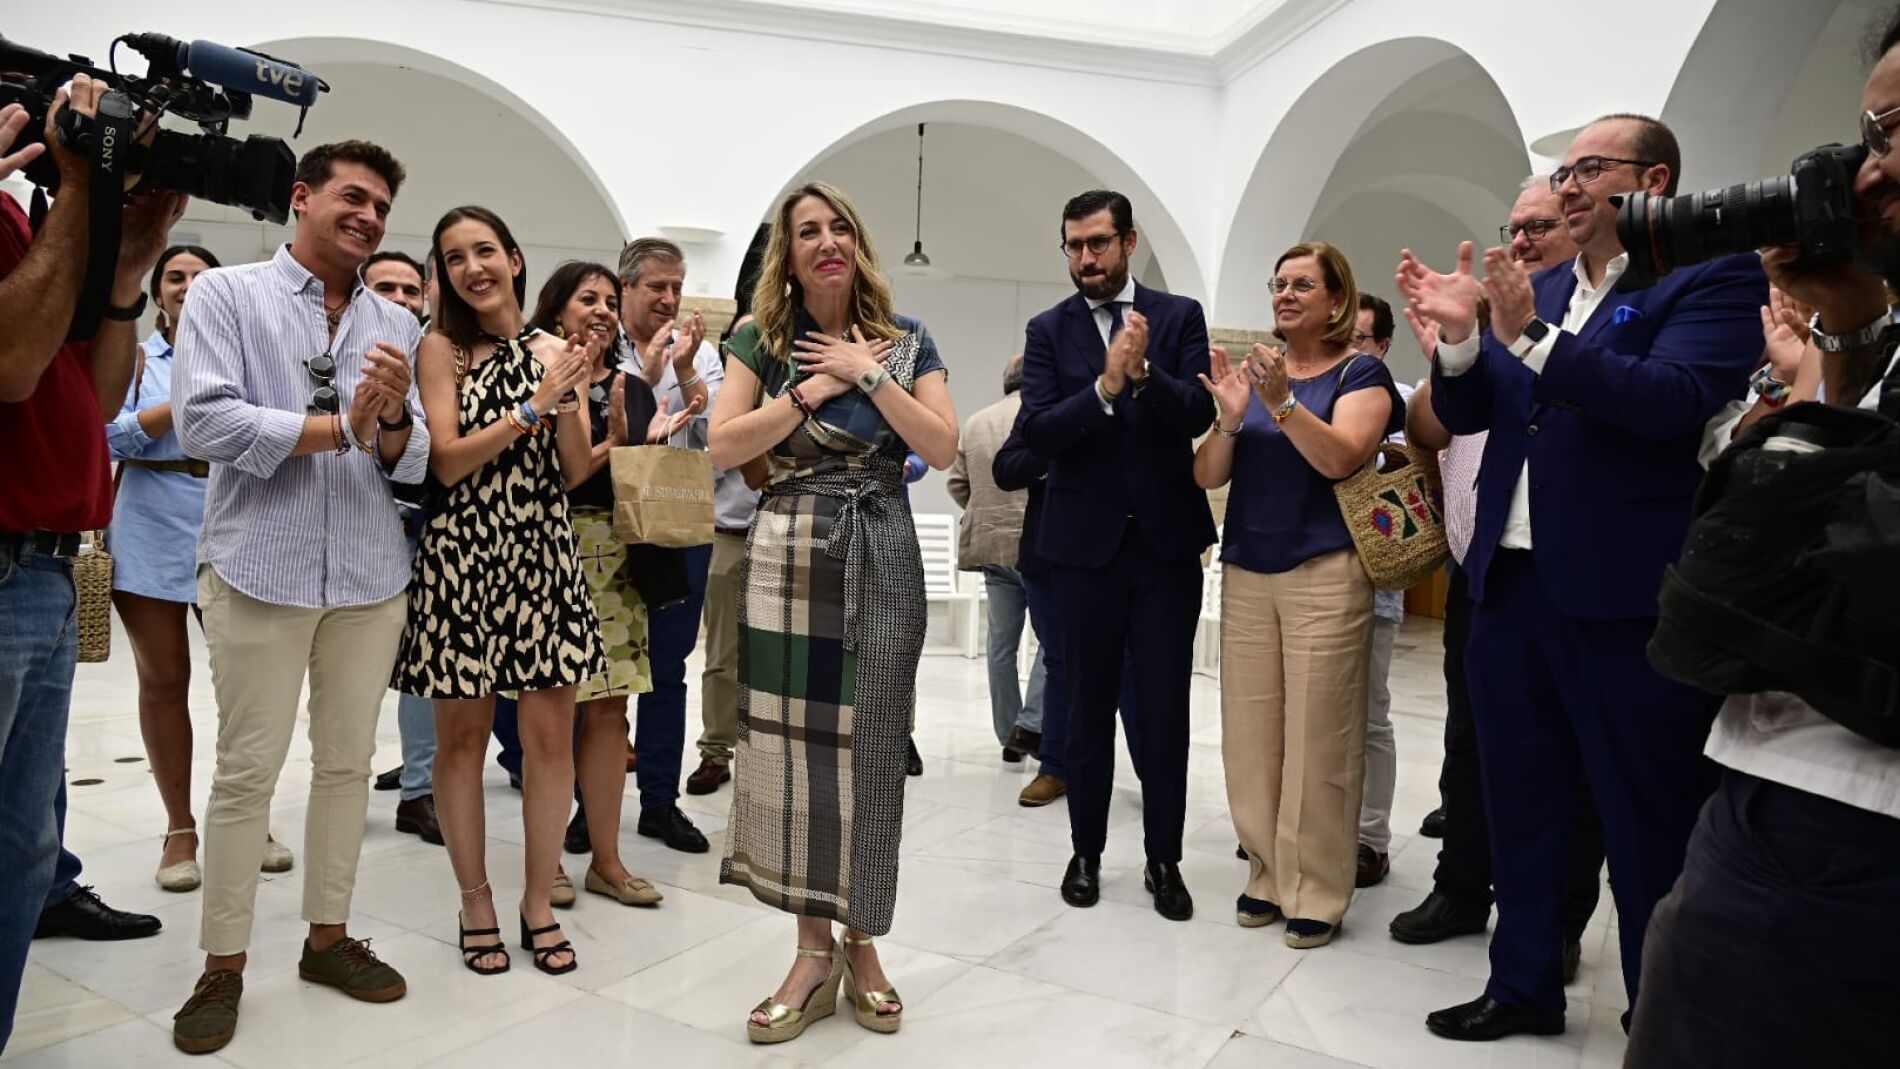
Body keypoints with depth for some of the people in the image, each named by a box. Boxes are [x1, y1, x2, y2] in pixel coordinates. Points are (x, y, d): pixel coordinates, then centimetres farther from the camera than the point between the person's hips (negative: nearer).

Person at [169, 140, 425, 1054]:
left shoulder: (395, 323, 10)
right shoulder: (225, 293, 0)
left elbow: (413, 463, 5)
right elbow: (200, 420, -13)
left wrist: (393, 419, -16)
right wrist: (340, 427, -13)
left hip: (370, 574, 4)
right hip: (260, 568, -4)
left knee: (347, 761, 10)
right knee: (247, 770, 2)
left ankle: (329, 935, 24)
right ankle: (223, 965, 15)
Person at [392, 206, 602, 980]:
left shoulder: (555, 351, 9)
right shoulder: (441, 348, 1)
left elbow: (575, 471, 4)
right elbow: (447, 462, -8)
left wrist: (568, 397, -11)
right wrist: (532, 407, -14)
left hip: (544, 554, 2)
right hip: (461, 555, -2)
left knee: (550, 735, 2)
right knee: (461, 735, 5)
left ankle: (538, 902, 16)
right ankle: (475, 901, 21)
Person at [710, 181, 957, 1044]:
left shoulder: (906, 340, 8)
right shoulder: (762, 340, 6)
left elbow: (943, 449, -2)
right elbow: (722, 447, -5)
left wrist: (869, 374, -8)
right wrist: (815, 388, -9)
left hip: (882, 557, 1)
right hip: (788, 555, 0)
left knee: (871, 749, 3)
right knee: (796, 745, -1)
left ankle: (861, 945, 18)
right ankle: (813, 952, 12)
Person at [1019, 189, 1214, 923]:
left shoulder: (1179, 317, 2)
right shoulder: (1049, 330, 2)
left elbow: (1198, 415, -10)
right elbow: (1037, 434, -11)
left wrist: (1144, 373, -28)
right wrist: (1105, 386, -26)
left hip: (1167, 540, 0)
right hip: (1084, 544, 0)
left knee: (1165, 708, 5)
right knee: (1089, 706, 10)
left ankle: (1164, 860, 19)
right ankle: (1086, 852, 24)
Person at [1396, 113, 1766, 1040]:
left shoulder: (1712, 276, -4)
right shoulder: (1538, 292, 15)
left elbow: (1678, 402, -21)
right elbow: (1465, 413, 11)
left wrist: (1530, 336, -27)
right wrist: (1461, 337, -8)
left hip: (1625, 597, -6)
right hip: (1512, 583, 7)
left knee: (1649, 828, 4)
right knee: (1520, 805, 16)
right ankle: (1524, 985, 32)